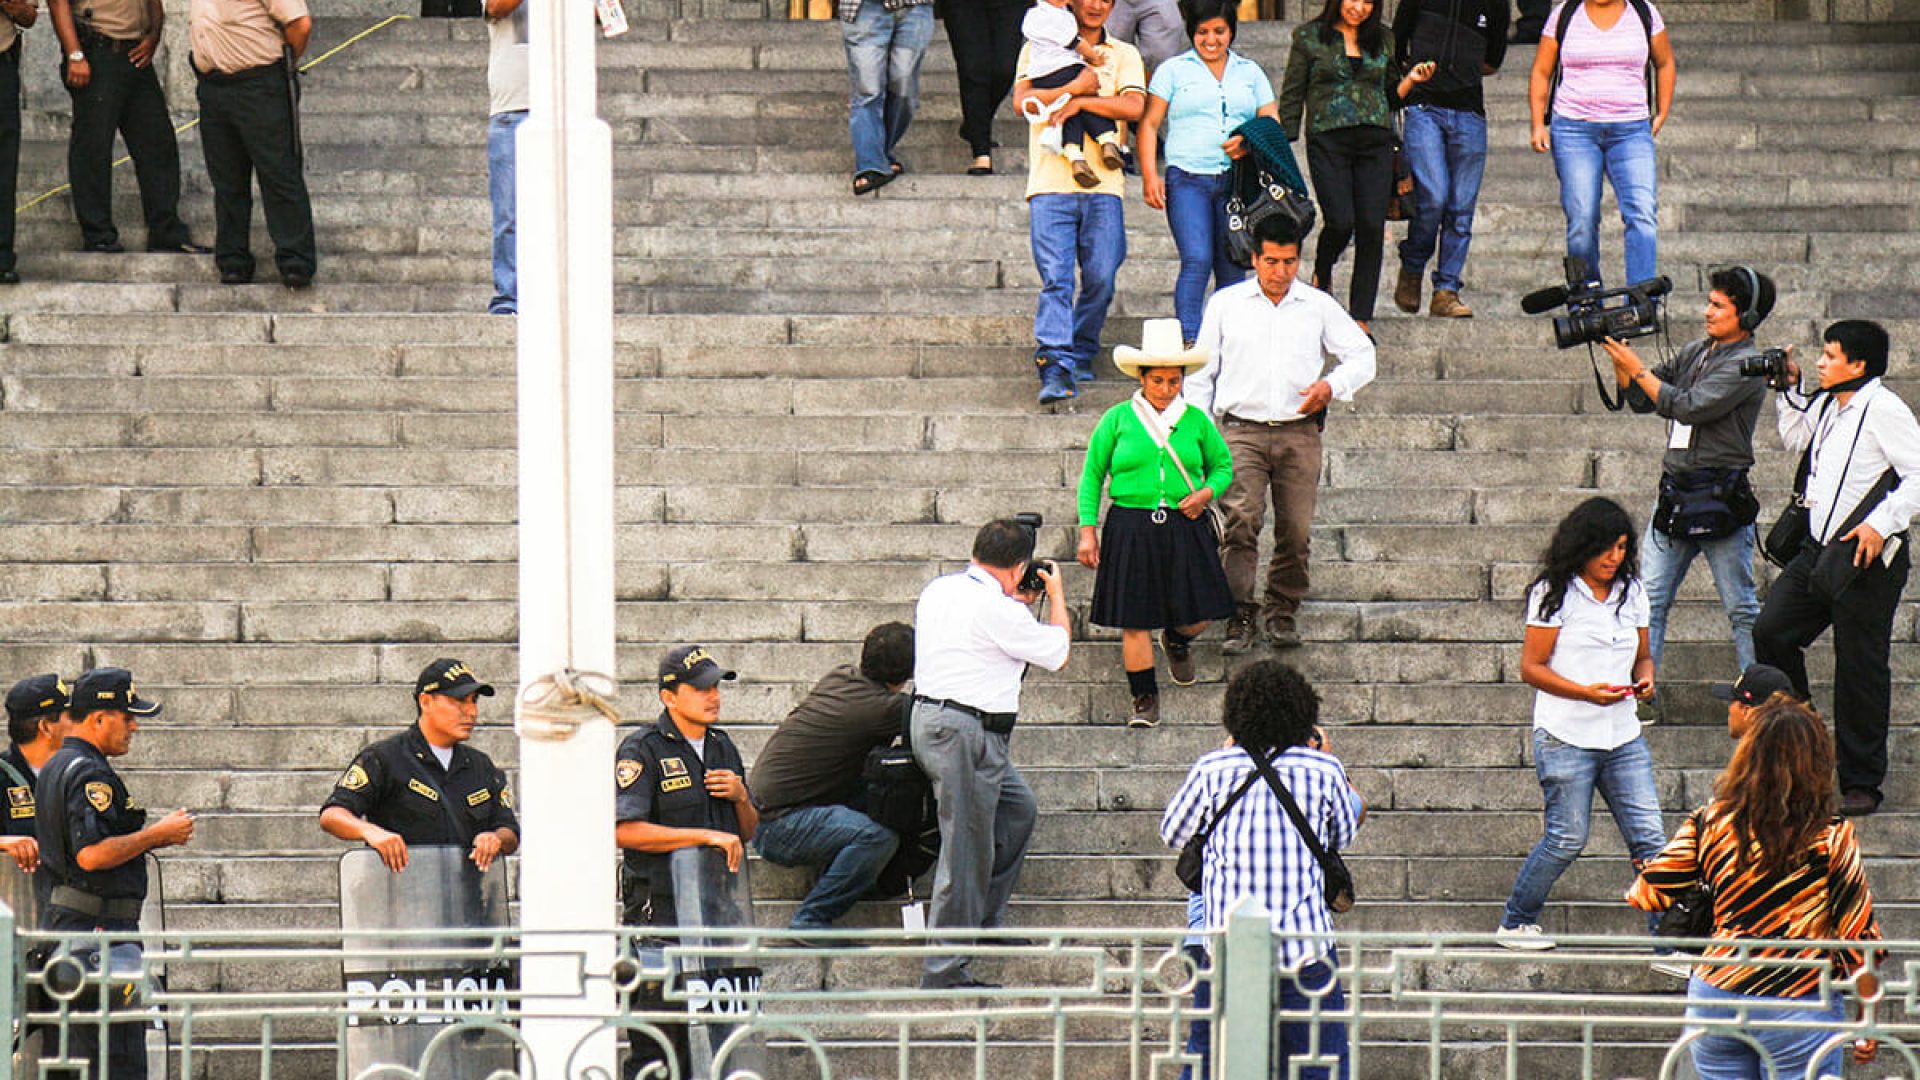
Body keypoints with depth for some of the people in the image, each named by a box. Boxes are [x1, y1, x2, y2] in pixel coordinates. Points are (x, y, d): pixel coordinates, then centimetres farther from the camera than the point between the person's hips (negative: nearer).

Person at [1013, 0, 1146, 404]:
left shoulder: (1123, 55, 15)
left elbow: (1134, 107, -3)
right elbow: (1022, 99, -5)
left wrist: (1081, 102, -13)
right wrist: (1075, 88, -14)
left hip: (1104, 186, 2)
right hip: (1051, 184, -2)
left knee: (1100, 279, -2)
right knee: (1056, 279, -12)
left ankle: (1081, 355, 18)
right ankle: (1056, 370, -19)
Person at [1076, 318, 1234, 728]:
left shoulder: (1196, 421, 5)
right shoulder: (1118, 420, 1)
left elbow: (1223, 464, 18)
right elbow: (1092, 476, 6)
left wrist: (1207, 492, -3)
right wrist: (1088, 530, -1)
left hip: (1185, 526, 2)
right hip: (1131, 529, -2)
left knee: (1199, 613, 1)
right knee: (1135, 618, -3)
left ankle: (1176, 641, 38)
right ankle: (1145, 700, 11)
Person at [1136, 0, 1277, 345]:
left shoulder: (1250, 73, 17)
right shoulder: (1173, 70, 10)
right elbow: (1149, 125, 6)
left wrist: (1250, 143, -8)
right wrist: (1149, 176, -7)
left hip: (1237, 182, 3)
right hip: (1188, 180, -3)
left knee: (1232, 269, 0)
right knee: (1197, 261, -18)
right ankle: (1190, 344, -21)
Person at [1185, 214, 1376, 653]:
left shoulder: (1318, 307, 10)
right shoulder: (1226, 304, 11)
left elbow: (1362, 355, 13)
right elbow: (1202, 373, 15)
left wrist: (1332, 385, -7)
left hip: (1299, 432, 1)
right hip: (1242, 431, -1)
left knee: (1296, 528, -2)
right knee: (1241, 520, -16)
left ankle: (1283, 610, 14)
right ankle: (1240, 617, -17)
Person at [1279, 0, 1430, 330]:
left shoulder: (1381, 39, 13)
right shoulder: (1309, 37, 4)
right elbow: (1292, 96, 5)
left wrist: (1411, 80, 1)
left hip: (1375, 142, 3)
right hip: (1328, 139, -3)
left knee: (1371, 227, -5)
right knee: (1340, 222, -14)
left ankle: (1360, 321, 2)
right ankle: (1321, 275, 20)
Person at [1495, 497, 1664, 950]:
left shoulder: (1632, 593, 11)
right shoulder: (1555, 594, -5)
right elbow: (1531, 667, -6)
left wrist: (1645, 679, -3)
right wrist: (1586, 692, -19)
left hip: (1623, 736, 5)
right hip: (1566, 737, -5)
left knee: (1649, 836, -4)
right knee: (1567, 837, -3)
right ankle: (1515, 924, 15)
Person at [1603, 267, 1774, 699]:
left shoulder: (1746, 365, -11)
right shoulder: (1694, 352, 14)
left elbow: (1687, 407, -20)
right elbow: (1640, 400, 17)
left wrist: (1637, 368, -14)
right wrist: (1619, 359, 3)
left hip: (1719, 497, -7)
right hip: (1675, 493, 7)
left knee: (1741, 607, 1)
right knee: (1649, 600, 3)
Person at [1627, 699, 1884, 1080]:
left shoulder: (1710, 824, -2)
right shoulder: (1832, 838, -8)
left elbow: (1647, 894, 4)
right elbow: (1859, 935, -5)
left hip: (1715, 996, 3)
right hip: (1800, 1009, -3)